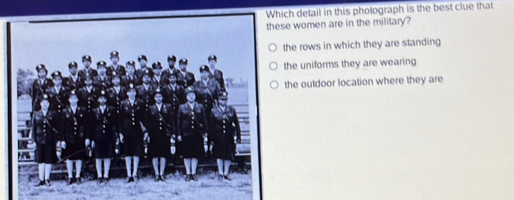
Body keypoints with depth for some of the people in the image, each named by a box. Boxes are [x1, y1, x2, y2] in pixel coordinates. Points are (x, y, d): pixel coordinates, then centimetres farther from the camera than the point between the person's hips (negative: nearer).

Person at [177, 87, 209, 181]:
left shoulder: (200, 107, 8)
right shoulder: (182, 107, 6)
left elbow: (204, 120, 8)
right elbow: (179, 121, 4)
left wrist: (205, 131, 1)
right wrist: (179, 134, -2)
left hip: (197, 134, 1)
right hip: (186, 134, -1)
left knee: (196, 154, 3)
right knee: (187, 155, 2)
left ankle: (193, 173, 11)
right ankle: (188, 173, 9)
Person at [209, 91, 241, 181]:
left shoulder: (232, 110, 4)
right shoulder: (214, 111, 2)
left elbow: (236, 124, 4)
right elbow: (211, 126, 0)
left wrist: (238, 137, 0)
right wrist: (211, 139, -4)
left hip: (229, 137, 1)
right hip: (218, 137, -1)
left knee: (228, 156, 5)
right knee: (219, 155, 3)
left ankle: (226, 174, 14)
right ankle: (220, 173, 11)